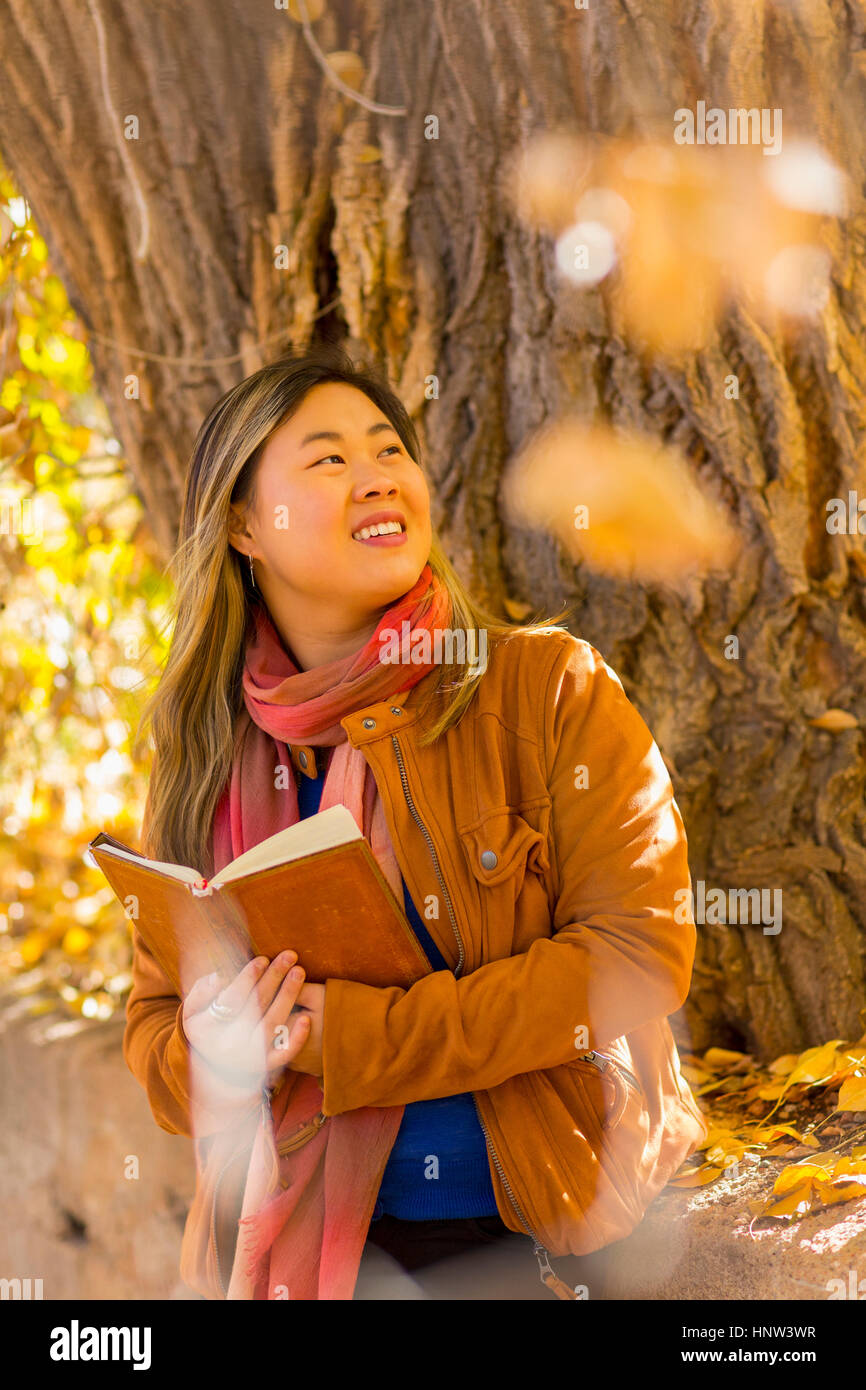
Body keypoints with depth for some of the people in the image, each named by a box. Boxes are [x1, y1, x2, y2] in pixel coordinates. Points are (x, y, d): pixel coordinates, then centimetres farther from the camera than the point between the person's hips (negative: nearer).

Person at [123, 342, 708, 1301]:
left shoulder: (552, 686, -6)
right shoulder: (207, 759, 3)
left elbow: (640, 948, -15)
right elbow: (154, 1027, 7)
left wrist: (355, 1035, -20)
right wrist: (218, 1057, -19)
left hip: (556, 1238, -2)